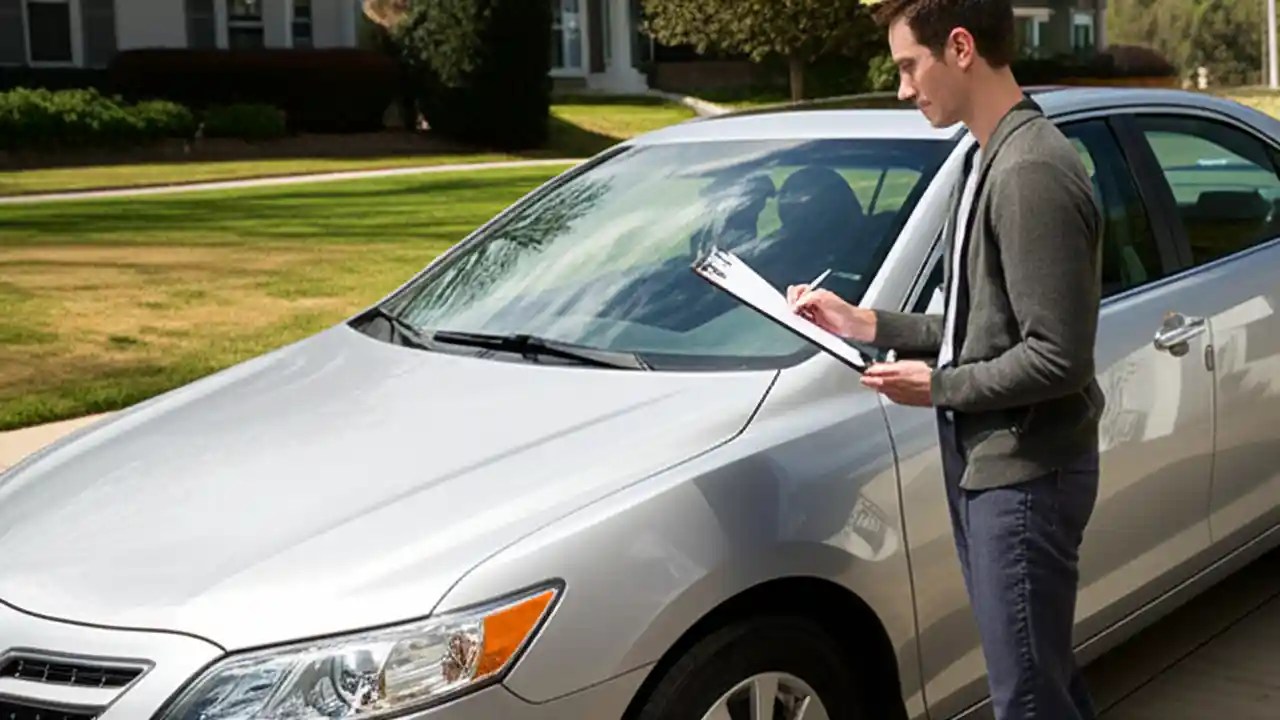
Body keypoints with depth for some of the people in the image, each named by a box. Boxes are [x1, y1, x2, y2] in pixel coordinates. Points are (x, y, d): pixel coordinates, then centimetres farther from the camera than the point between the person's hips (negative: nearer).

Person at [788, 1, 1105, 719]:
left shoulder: (1033, 173, -21)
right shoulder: (996, 158, 11)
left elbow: (1058, 358, -24)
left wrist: (939, 387, -12)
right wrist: (872, 325, 9)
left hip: (1024, 475, -10)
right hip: (988, 461, 10)